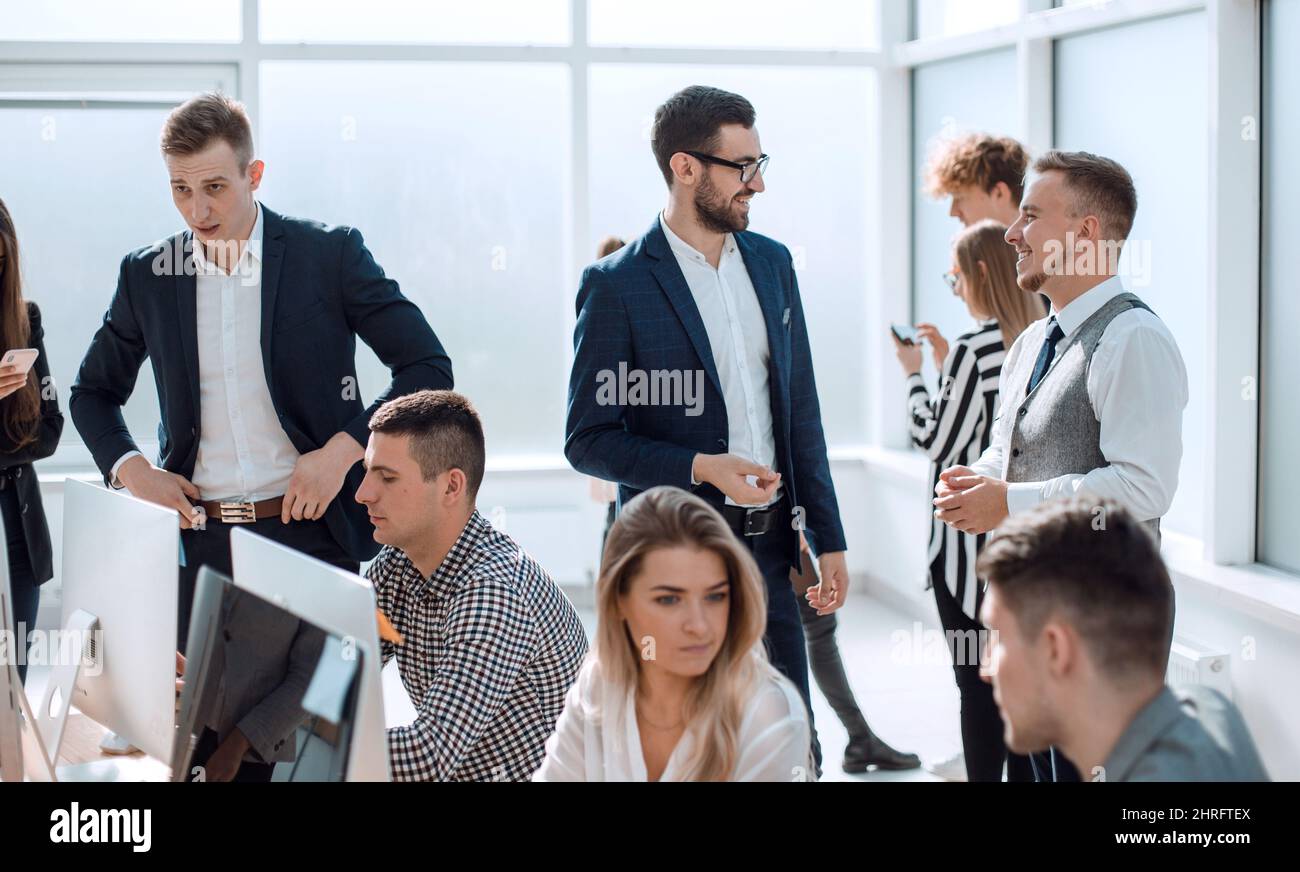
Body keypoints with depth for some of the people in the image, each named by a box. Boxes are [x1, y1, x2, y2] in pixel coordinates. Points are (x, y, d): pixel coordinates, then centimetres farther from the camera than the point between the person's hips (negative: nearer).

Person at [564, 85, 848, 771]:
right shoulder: (617, 285, -8)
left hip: (772, 544, 6)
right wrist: (700, 468, -20)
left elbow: (801, 411, 14)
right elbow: (588, 439, -8)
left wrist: (828, 539, 11)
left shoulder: (772, 262, 10)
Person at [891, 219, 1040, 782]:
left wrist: (913, 372, 0)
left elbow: (935, 445, -11)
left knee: (977, 679, 0)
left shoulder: (974, 350, -16)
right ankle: (1023, 773, 19)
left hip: (971, 535, -7)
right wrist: (944, 365, 15)